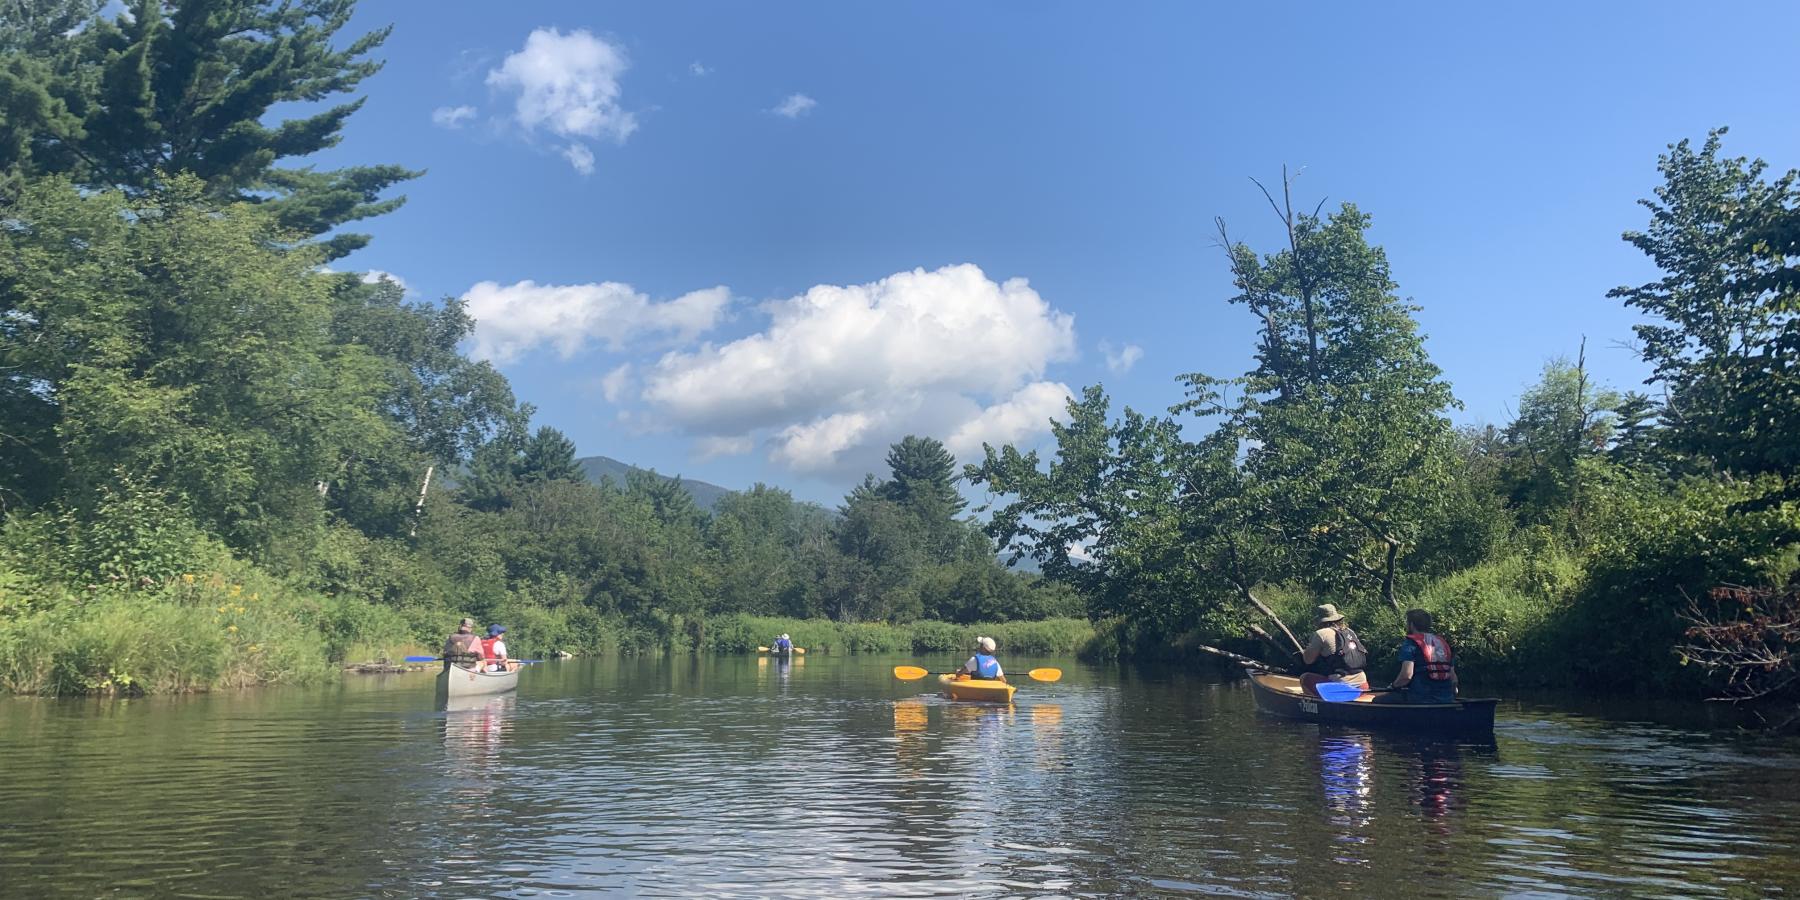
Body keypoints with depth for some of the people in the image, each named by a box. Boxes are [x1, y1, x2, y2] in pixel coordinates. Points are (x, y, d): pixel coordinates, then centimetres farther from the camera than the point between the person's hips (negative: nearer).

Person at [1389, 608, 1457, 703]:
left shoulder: (1411, 643, -3)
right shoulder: (1442, 643, 17)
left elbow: (1407, 675, -15)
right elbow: (1453, 676, 18)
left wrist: (1395, 685, 4)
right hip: (1446, 700, 6)